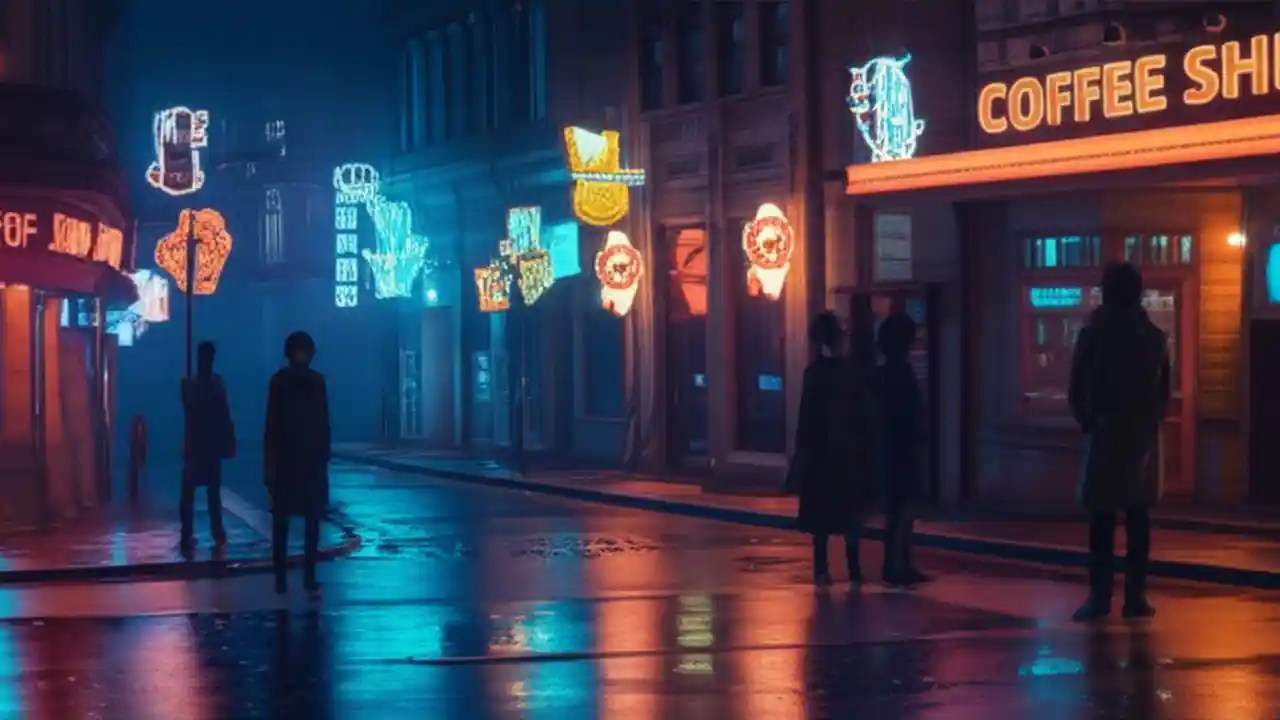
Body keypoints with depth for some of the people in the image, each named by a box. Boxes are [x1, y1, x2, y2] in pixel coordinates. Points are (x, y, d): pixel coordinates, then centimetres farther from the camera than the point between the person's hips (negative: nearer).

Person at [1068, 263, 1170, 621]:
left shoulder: (1093, 333, -6)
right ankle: (1135, 596, 2)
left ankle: (1100, 596, -5)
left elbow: (1076, 390, -3)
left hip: (1106, 436, -3)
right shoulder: (1154, 337, 3)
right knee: (1138, 519, 4)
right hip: (1143, 437, 3)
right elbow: (1164, 390, 7)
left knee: (1102, 521, 0)